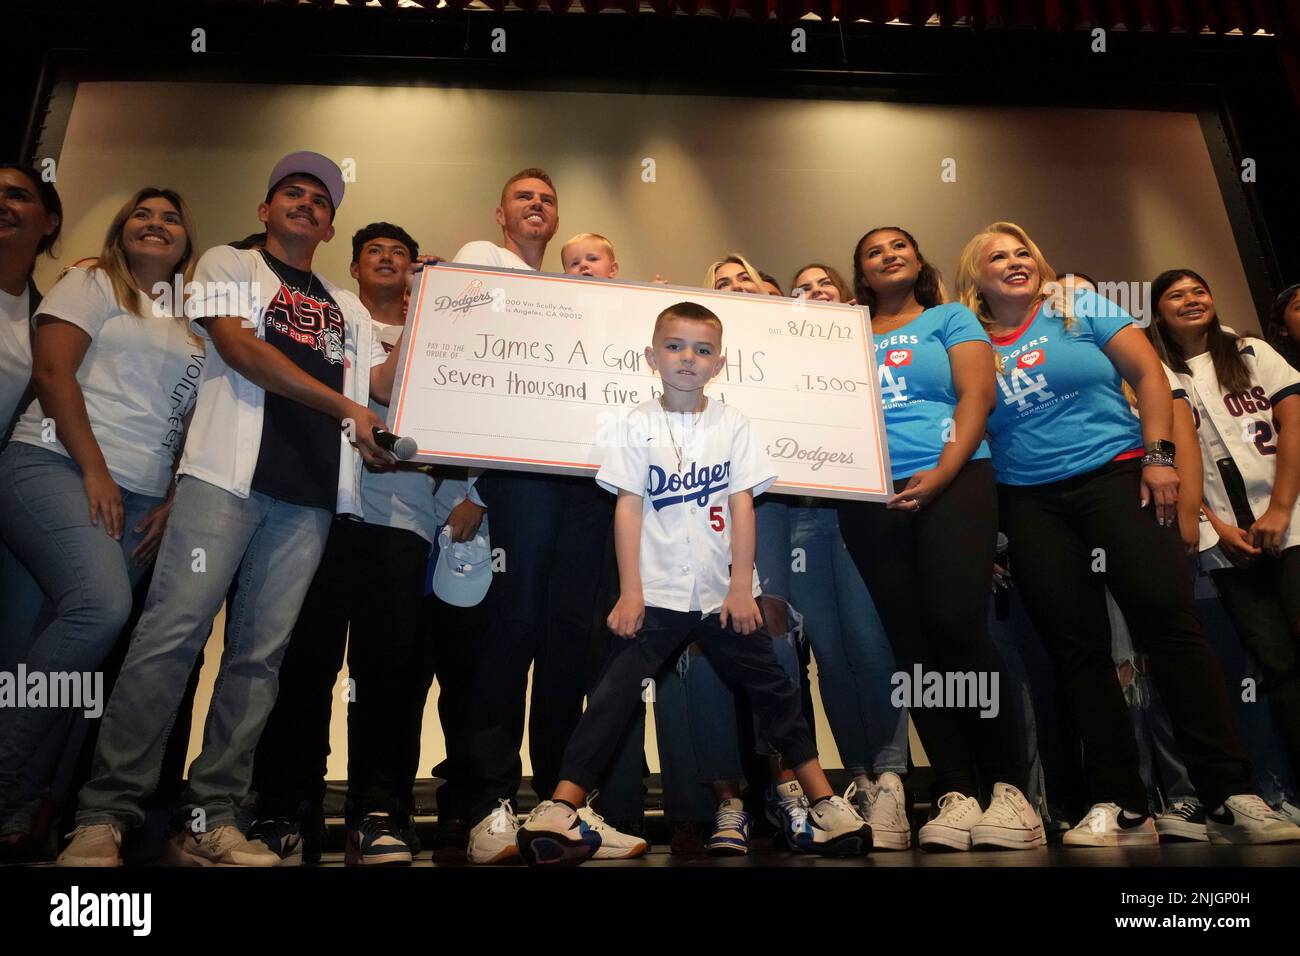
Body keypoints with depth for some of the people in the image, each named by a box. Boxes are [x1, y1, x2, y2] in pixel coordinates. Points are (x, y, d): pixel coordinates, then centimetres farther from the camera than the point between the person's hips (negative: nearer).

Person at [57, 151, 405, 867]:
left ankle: (210, 822, 5)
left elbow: (386, 382, 17)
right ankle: (105, 815, -2)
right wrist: (345, 408, -7)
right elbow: (238, 347, -2)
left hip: (310, 494, 4)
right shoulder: (228, 265, 16)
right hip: (228, 473, -3)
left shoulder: (346, 308, 27)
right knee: (173, 632, -11)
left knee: (259, 653, 0)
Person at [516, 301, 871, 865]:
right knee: (613, 695, -3)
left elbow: (742, 505, 1)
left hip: (722, 593, 2)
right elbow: (628, 507, -3)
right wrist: (630, 592, -8)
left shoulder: (731, 425, 5)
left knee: (772, 687, 9)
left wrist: (742, 588, -5)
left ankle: (823, 799, 21)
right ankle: (562, 806, 1)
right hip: (657, 593, -2)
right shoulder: (639, 425, 1)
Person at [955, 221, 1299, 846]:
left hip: (1116, 475, -1)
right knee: (1076, 647, 0)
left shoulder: (1080, 311, 9)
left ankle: (1231, 798, -3)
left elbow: (1149, 376, 4)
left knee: (1167, 617, -12)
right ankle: (1118, 808, 7)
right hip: (1029, 505, 1)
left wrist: (1159, 455, -8)